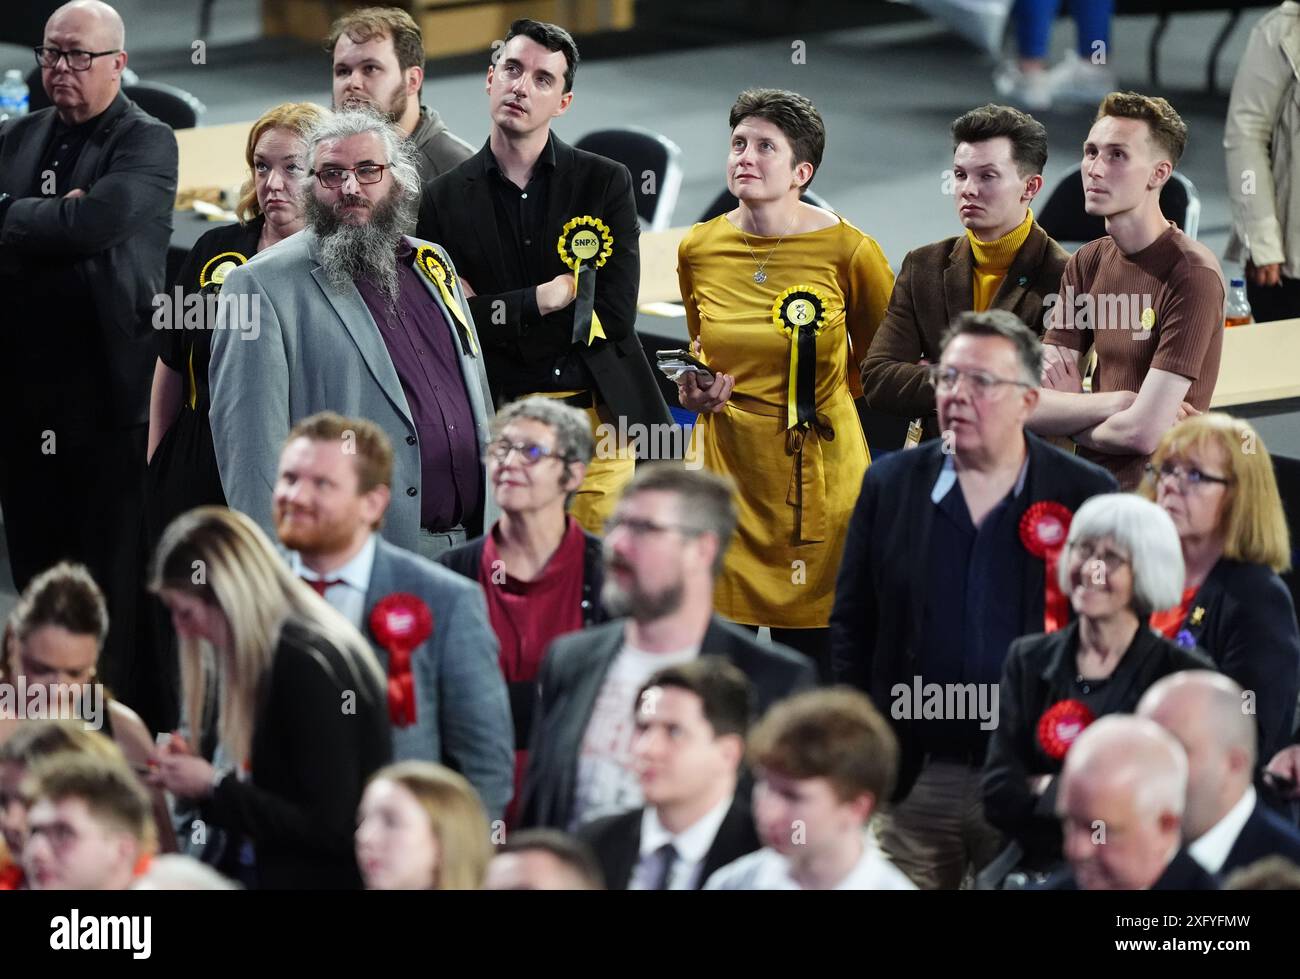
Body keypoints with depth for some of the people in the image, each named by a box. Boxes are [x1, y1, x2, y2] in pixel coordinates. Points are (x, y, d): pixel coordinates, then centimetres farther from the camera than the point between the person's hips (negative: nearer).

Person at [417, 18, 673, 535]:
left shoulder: (606, 183, 5)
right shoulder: (445, 198, 7)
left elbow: (614, 314, -5)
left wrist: (494, 316, -8)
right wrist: (542, 300, -11)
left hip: (596, 420, 0)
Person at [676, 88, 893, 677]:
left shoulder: (847, 251, -7)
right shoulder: (698, 250, 4)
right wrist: (697, 391, 2)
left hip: (817, 472, -3)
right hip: (725, 465, 3)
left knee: (811, 648, -1)